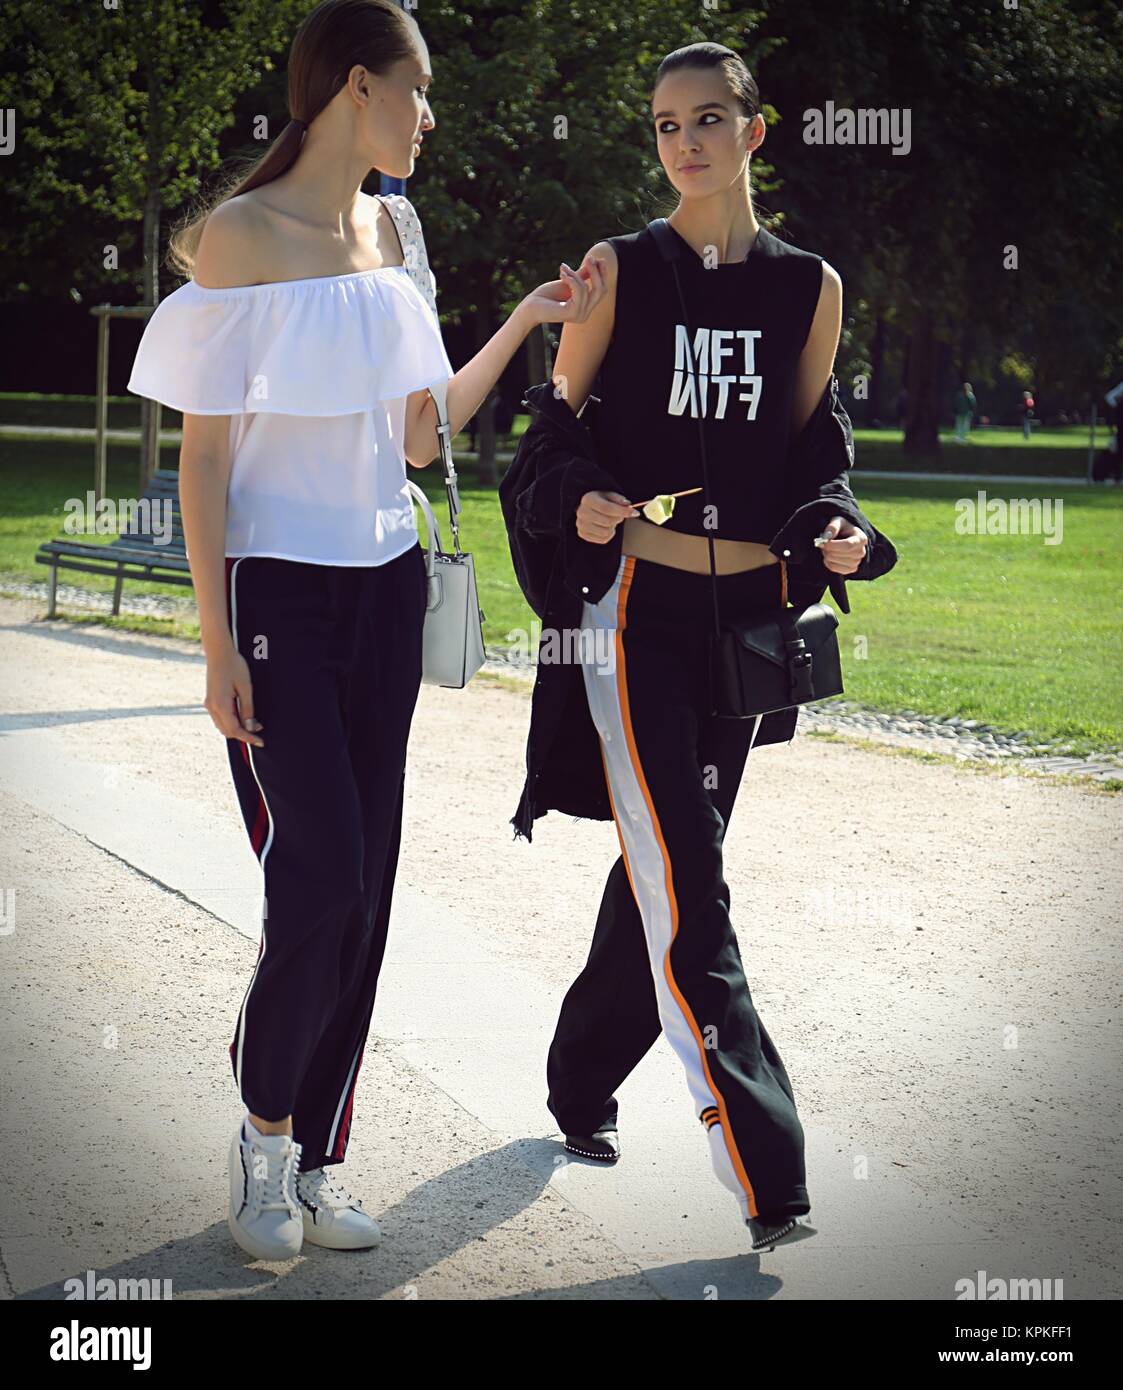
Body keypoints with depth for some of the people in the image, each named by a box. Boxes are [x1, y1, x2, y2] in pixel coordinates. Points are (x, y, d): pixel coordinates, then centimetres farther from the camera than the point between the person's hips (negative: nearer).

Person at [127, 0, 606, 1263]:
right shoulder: (241, 235, -10)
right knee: (320, 874, -12)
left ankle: (315, 1158, 14)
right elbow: (203, 456, -10)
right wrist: (218, 642, -14)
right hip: (278, 590, -7)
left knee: (365, 884, 5)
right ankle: (263, 1134, 10)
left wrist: (524, 324, 10)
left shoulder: (388, 232, 11)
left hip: (383, 583, 7)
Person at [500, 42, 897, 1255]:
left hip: (750, 609, 4)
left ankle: (582, 1084, 35)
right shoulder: (619, 271, -1)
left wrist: (835, 528, -5)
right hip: (635, 607, -4)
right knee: (685, 890, -11)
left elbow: (814, 441, 14)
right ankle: (767, 1179, -13)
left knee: (665, 863, 13)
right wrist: (578, 501, -16)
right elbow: (555, 427, 4)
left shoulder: (809, 287, 7)